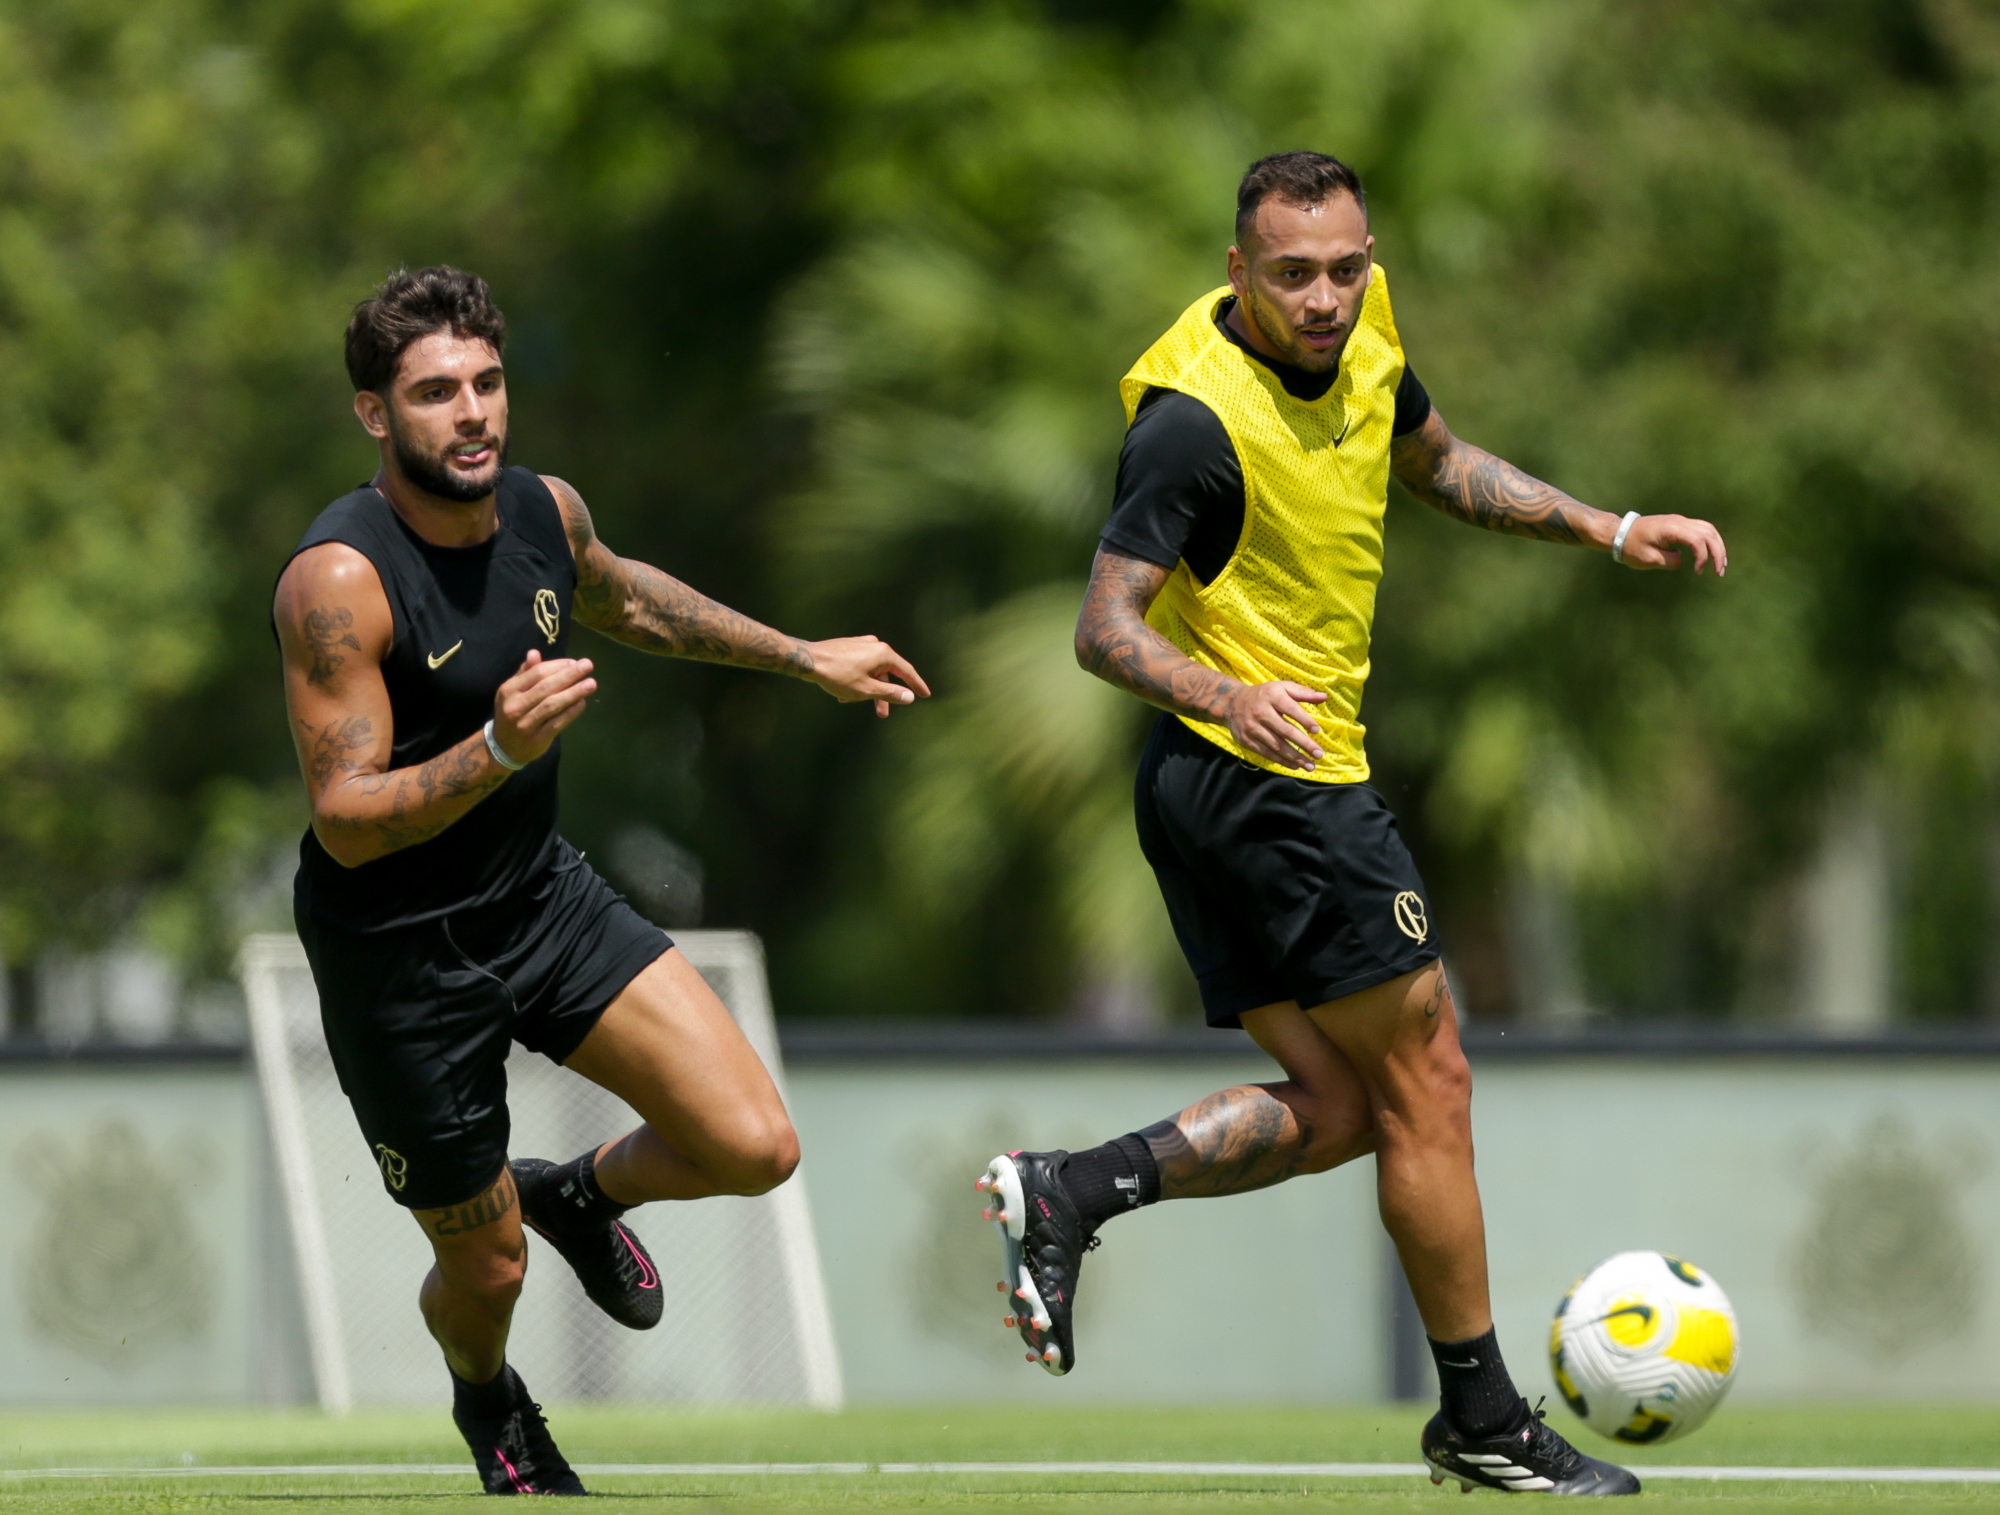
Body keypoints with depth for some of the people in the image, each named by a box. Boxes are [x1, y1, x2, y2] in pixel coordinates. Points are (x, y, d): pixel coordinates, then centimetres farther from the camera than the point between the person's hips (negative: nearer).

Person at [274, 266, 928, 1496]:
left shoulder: (545, 512, -5)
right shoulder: (340, 581, -26)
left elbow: (628, 603, 20)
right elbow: (347, 819, -26)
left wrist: (804, 657, 26)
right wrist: (497, 750, -41)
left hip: (547, 899, 6)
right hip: (399, 956, -6)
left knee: (756, 1150, -8)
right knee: (487, 1271, 8)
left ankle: (577, 1196, 27)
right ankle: (487, 1398, 47)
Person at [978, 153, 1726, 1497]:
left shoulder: (1361, 335, 3)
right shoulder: (1197, 419, -22)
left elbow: (1435, 462, 24)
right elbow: (1106, 628, -22)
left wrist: (1606, 531, 18)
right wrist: (1230, 698, -39)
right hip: (1274, 783, -9)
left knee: (1335, 1109, 8)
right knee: (1425, 1086, -1)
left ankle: (1070, 1191, -1)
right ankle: (1483, 1421, 8)